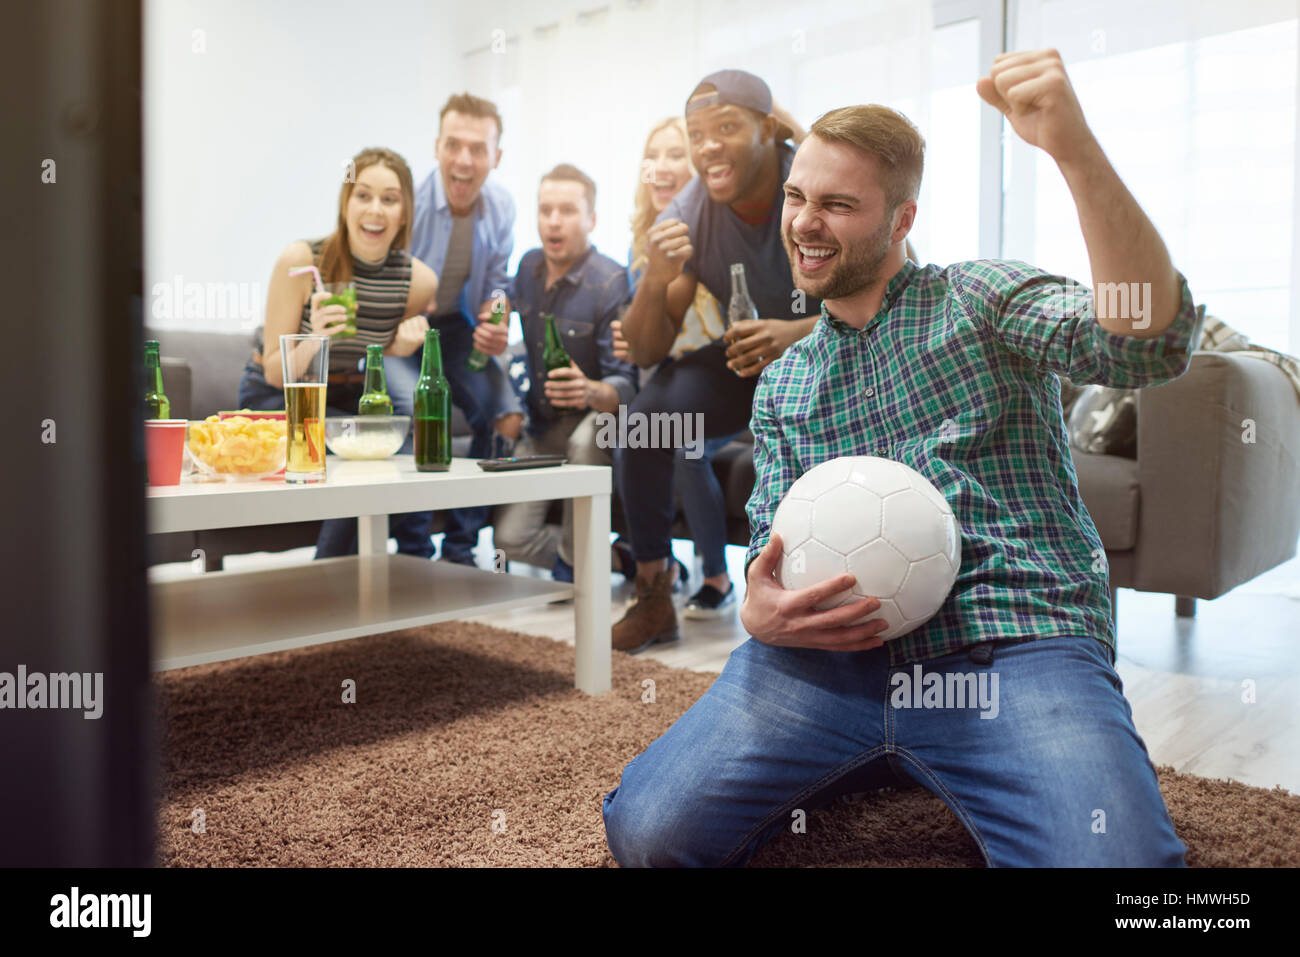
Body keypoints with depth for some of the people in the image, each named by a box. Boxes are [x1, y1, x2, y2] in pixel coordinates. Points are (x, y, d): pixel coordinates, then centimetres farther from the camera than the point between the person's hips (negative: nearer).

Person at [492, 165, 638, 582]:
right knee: (510, 540, -10)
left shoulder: (610, 282, -18)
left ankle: (572, 564, -19)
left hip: (592, 418, -5)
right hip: (540, 426, 6)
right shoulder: (528, 266, 2)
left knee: (588, 437, -42)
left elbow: (626, 385, -25)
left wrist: (590, 392, -46)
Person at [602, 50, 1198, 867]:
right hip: (830, 653, 5)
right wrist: (760, 610, -6)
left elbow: (1150, 344, -12)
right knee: (645, 828, -12)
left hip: (1012, 652, -4)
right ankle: (888, 760, 10)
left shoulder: (980, 300, 6)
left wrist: (1076, 150, -25)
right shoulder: (781, 385, 20)